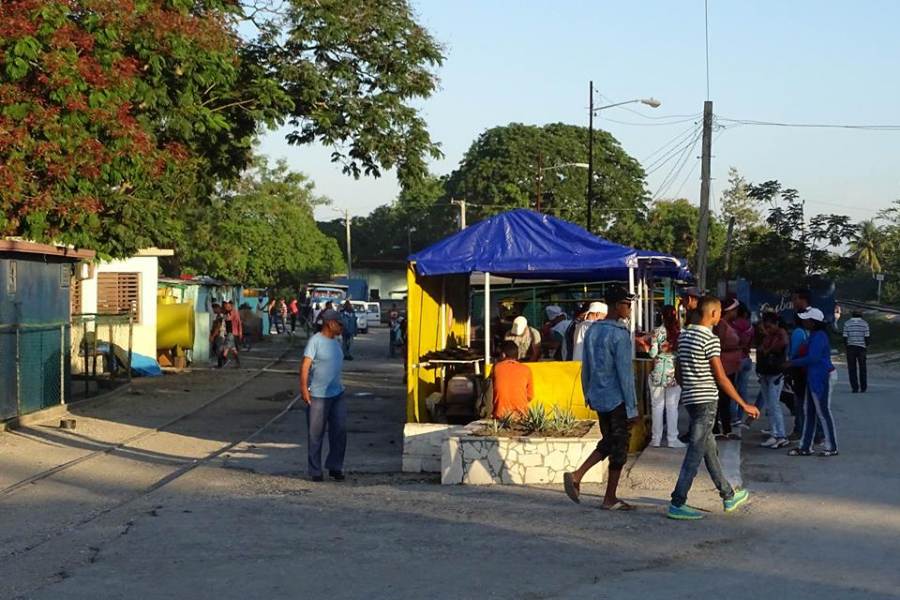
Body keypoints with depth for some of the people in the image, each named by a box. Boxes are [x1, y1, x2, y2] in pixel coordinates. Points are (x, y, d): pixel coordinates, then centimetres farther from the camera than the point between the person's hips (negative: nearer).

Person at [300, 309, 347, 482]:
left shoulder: (335, 341, 13)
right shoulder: (315, 341, -11)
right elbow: (305, 365, -16)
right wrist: (304, 388, -23)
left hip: (337, 394, 7)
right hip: (317, 396, -7)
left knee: (340, 431, 3)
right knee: (316, 435, 3)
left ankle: (335, 467, 13)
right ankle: (315, 471, 10)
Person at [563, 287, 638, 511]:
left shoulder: (592, 331, 8)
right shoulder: (619, 334, -16)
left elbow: (586, 368, 13)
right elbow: (625, 373, -17)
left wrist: (588, 395, 22)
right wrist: (632, 407, -13)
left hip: (598, 398, 8)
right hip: (617, 400, -8)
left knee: (607, 442, 20)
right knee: (619, 448, 4)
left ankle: (576, 475, 4)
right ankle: (610, 498, 10)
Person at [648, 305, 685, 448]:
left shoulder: (657, 332, -6)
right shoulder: (681, 332, -4)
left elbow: (653, 354, -8)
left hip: (659, 372, 0)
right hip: (675, 372, 0)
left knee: (657, 406, 6)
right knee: (672, 407, 6)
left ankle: (656, 439, 9)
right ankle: (672, 439, 7)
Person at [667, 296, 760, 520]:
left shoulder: (684, 336, 10)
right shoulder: (710, 339, -15)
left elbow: (678, 373, 16)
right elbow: (721, 378, -16)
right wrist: (744, 405, -11)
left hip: (689, 398, 9)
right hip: (706, 400, -9)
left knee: (710, 448, 17)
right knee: (695, 452, -5)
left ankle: (729, 495, 29)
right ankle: (677, 504, -5)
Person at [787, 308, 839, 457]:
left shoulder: (819, 337, -18)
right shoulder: (814, 336, 14)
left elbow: (812, 358, -24)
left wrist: (792, 363, -16)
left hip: (821, 379, -11)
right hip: (813, 378, 11)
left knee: (823, 412, -4)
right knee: (808, 411, 12)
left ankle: (832, 447, 4)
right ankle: (805, 447, 17)